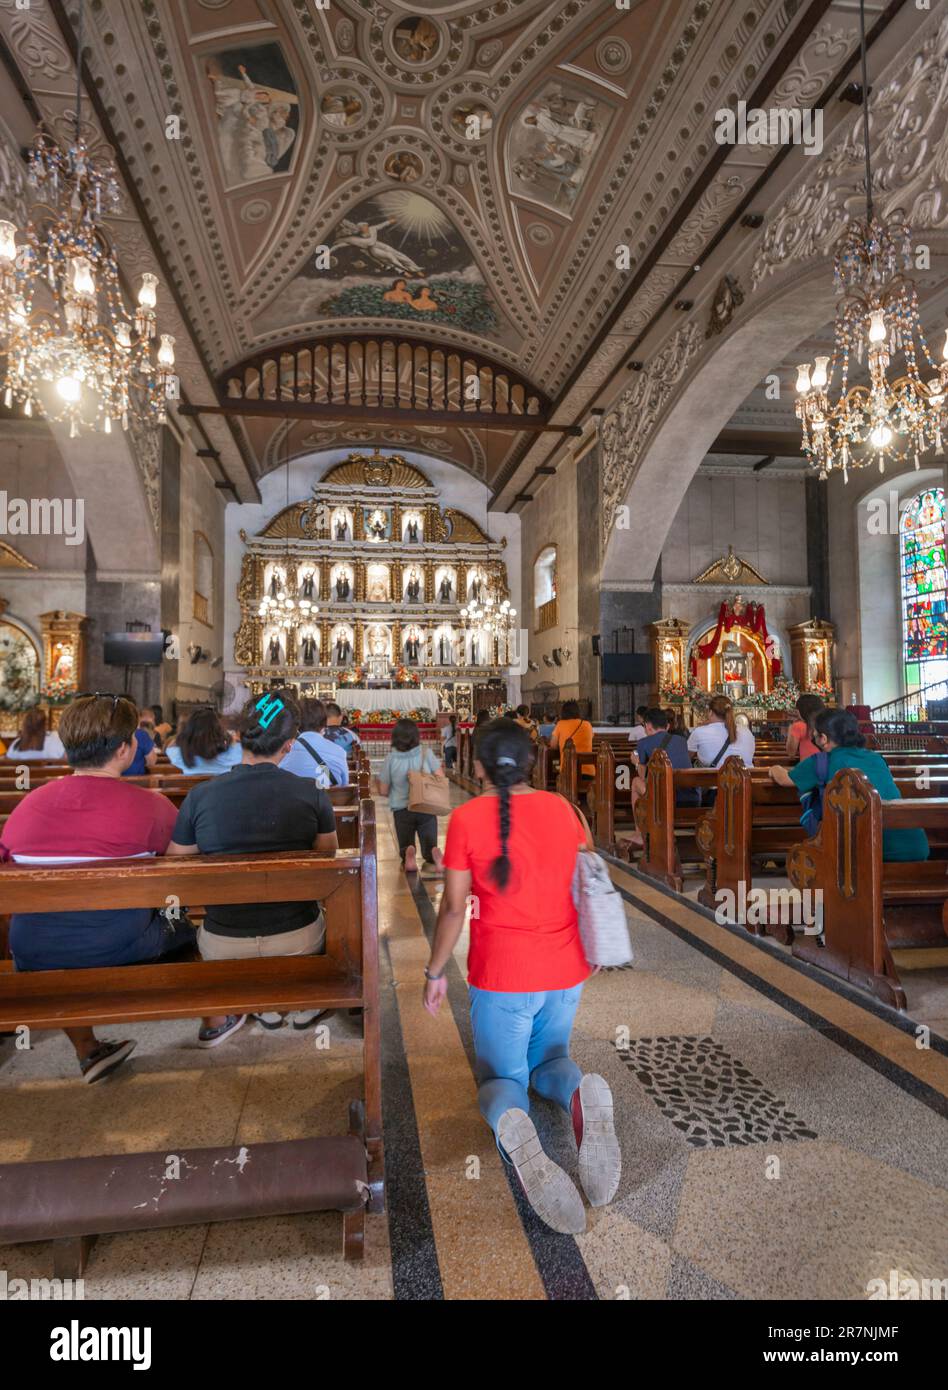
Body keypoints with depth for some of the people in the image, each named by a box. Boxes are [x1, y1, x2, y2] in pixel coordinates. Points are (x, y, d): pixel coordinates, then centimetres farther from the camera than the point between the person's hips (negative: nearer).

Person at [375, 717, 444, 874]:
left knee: (405, 846, 18)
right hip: (427, 808, 0)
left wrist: (377, 781, 21)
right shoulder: (427, 754, -4)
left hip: (401, 810, 0)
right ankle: (433, 852, -24)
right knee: (429, 845, 12)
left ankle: (408, 852, -18)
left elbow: (383, 791, 0)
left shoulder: (391, 759, -5)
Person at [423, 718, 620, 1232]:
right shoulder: (561, 808, -2)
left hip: (501, 975, -3)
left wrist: (435, 972, 4)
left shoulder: (466, 818, -12)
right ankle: (582, 1092, -11)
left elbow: (454, 907, -10)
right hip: (566, 970, 4)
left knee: (501, 1076, 16)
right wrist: (590, 950, 23)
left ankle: (512, 1125, -21)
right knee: (549, 1059, 26)